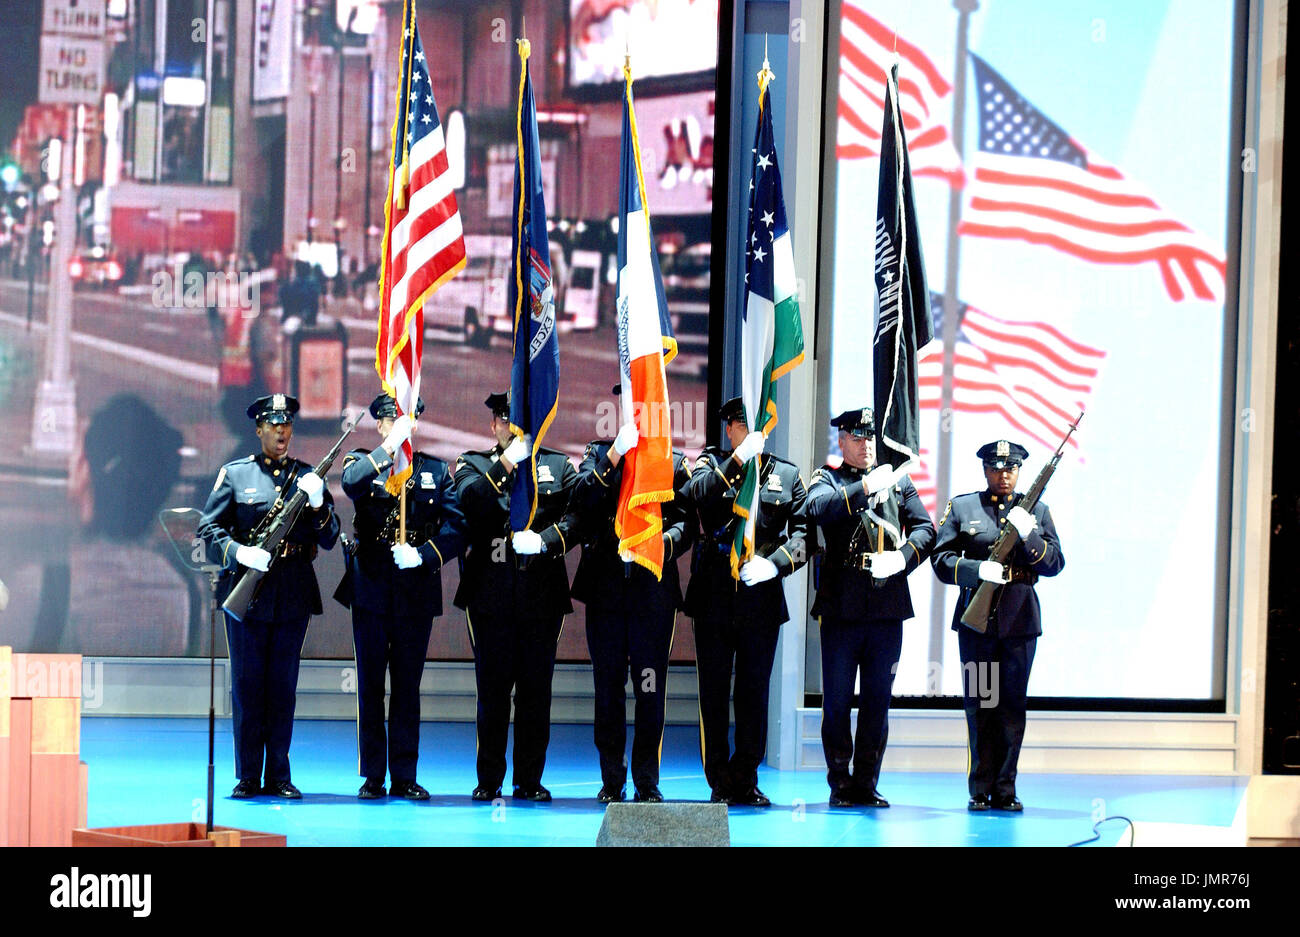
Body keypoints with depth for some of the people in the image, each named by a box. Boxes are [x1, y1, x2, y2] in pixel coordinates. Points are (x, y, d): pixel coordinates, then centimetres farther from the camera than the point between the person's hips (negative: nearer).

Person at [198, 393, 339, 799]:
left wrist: (318, 504, -13)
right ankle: (248, 777, 8)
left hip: (294, 594, 1)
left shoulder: (309, 476, 8)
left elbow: (328, 539, 5)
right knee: (247, 686, 1)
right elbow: (209, 528, 2)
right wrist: (239, 553, -15)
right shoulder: (235, 474, 4)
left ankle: (278, 777, 12)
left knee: (283, 687, 5)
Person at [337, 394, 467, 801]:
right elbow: (351, 484, -19)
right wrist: (391, 446, -22)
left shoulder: (436, 470, 9)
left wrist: (423, 554, -14)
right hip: (372, 588, -1)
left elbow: (456, 527, 0)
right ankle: (373, 777, 7)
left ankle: (404, 776, 9)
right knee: (370, 686, 2)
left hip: (417, 591, 1)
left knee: (407, 686, 5)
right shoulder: (363, 463, 6)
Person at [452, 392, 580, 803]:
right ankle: (489, 780, 8)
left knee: (536, 688, 3)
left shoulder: (558, 466, 13)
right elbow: (469, 502, -11)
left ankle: (530, 780, 10)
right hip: (491, 593, -1)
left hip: (542, 593, 1)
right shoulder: (474, 465, 11)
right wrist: (507, 461, -14)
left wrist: (544, 539, -17)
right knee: (492, 687, 0)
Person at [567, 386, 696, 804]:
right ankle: (612, 780, 12)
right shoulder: (599, 453, 11)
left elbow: (688, 519, 4)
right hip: (605, 588, 1)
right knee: (608, 686, 5)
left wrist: (665, 541, -16)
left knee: (650, 689, -2)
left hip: (654, 589, -1)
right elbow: (580, 503, -5)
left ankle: (647, 781, 5)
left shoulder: (673, 463, 11)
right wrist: (611, 460, -14)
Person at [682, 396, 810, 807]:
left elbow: (804, 531, 4)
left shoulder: (786, 475, 10)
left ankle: (747, 779, 14)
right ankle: (720, 783, 8)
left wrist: (775, 563, -12)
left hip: (762, 596, 1)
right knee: (714, 690, 2)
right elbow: (699, 493, -15)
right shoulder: (711, 462, 7)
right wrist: (739, 459, -25)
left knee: (755, 690, 5)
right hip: (714, 596, -1)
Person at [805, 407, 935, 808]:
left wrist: (903, 557, -9)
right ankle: (840, 785, 8)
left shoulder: (898, 481, 17)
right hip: (841, 606, -3)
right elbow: (818, 509, -15)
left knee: (877, 699, 5)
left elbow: (925, 528, 9)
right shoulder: (827, 478, 8)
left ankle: (867, 783, 12)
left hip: (888, 608, 3)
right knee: (837, 700, 0)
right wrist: (864, 488, -21)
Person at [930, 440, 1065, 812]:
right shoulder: (961, 508, 7)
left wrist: (1028, 535, -13)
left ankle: (1005, 791, 8)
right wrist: (980, 569, -17)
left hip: (1020, 619, 1)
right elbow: (942, 561, 0)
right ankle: (981, 791, 7)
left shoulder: (1037, 511, 11)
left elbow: (1055, 564, 3)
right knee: (978, 705, 2)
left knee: (1012, 705, 3)